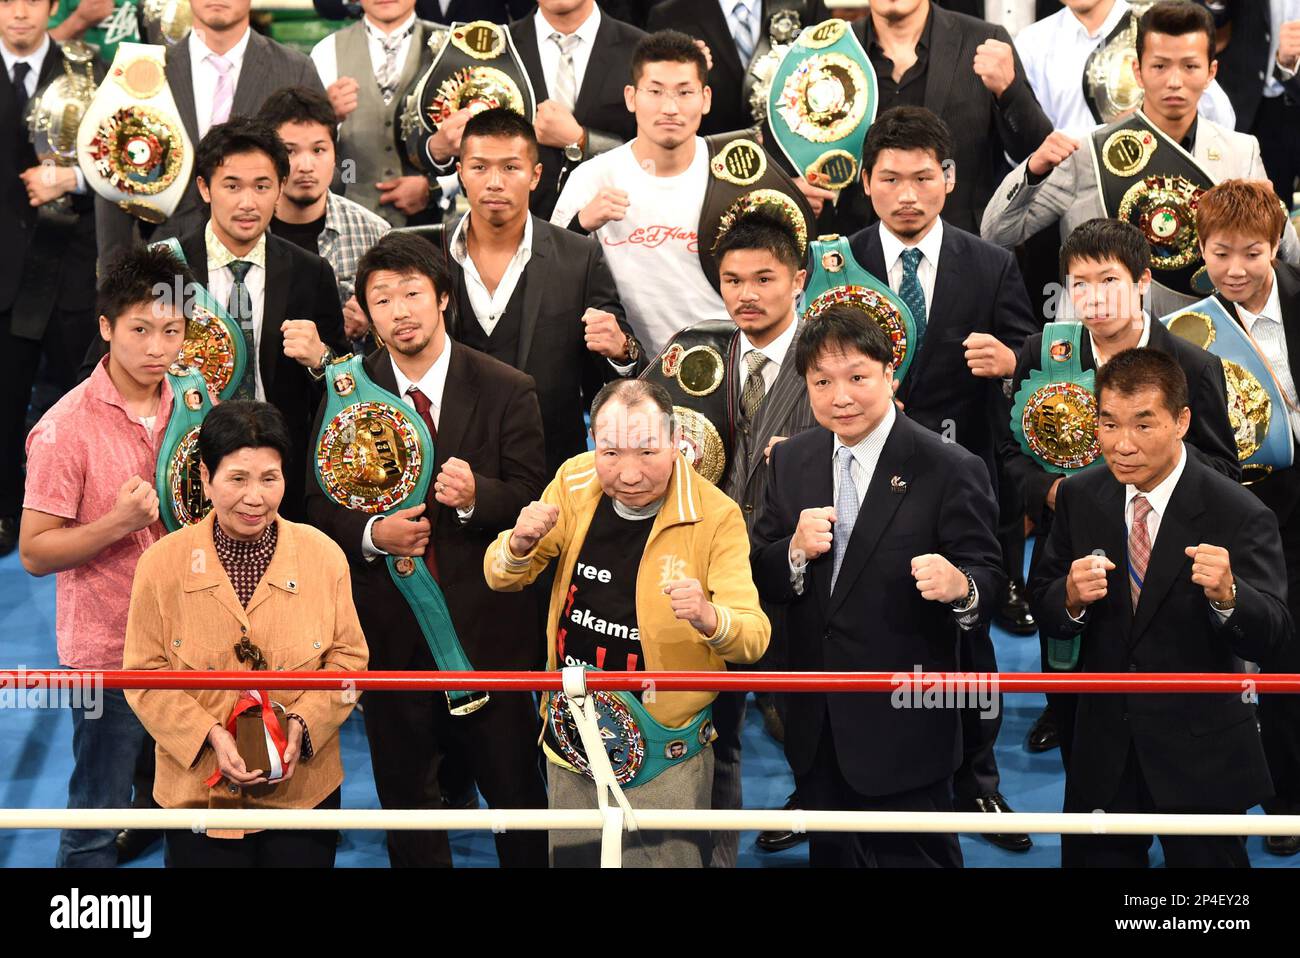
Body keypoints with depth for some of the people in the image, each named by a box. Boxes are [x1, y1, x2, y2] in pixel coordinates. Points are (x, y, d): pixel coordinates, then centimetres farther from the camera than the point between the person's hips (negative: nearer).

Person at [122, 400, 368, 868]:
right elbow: (144, 675, -4)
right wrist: (209, 736, -17)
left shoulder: (324, 555, -4)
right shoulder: (160, 565, -7)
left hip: (304, 790, 1)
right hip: (199, 792, -1)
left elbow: (349, 656, 1)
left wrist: (305, 723, -15)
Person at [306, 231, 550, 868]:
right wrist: (372, 533, -17)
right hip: (390, 627, 2)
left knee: (515, 785, 6)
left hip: (486, 623, -2)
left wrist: (476, 496, -25)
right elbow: (319, 505, 3)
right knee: (404, 789, 14)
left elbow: (533, 499, -5)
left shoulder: (507, 391, -3)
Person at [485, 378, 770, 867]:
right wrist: (520, 544, -21)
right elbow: (501, 578, 2)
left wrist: (709, 619, -42)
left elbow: (753, 637, -19)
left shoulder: (716, 516, -17)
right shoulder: (573, 482, -6)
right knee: (571, 858, 18)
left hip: (663, 751, -4)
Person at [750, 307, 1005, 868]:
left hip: (904, 733, -5)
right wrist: (796, 552, -17)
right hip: (816, 730, 5)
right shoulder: (790, 461, 4)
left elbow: (987, 579, -11)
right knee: (830, 854, 18)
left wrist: (961, 587, -35)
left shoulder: (950, 470, -12)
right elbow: (759, 580, 5)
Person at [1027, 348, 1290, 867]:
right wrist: (1070, 598, -22)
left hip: (1199, 756, -3)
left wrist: (1226, 594, -40)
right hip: (1103, 745, 4)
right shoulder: (1079, 497, -2)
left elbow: (1271, 638, -18)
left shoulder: (1239, 515, -16)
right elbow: (1042, 606, 2)